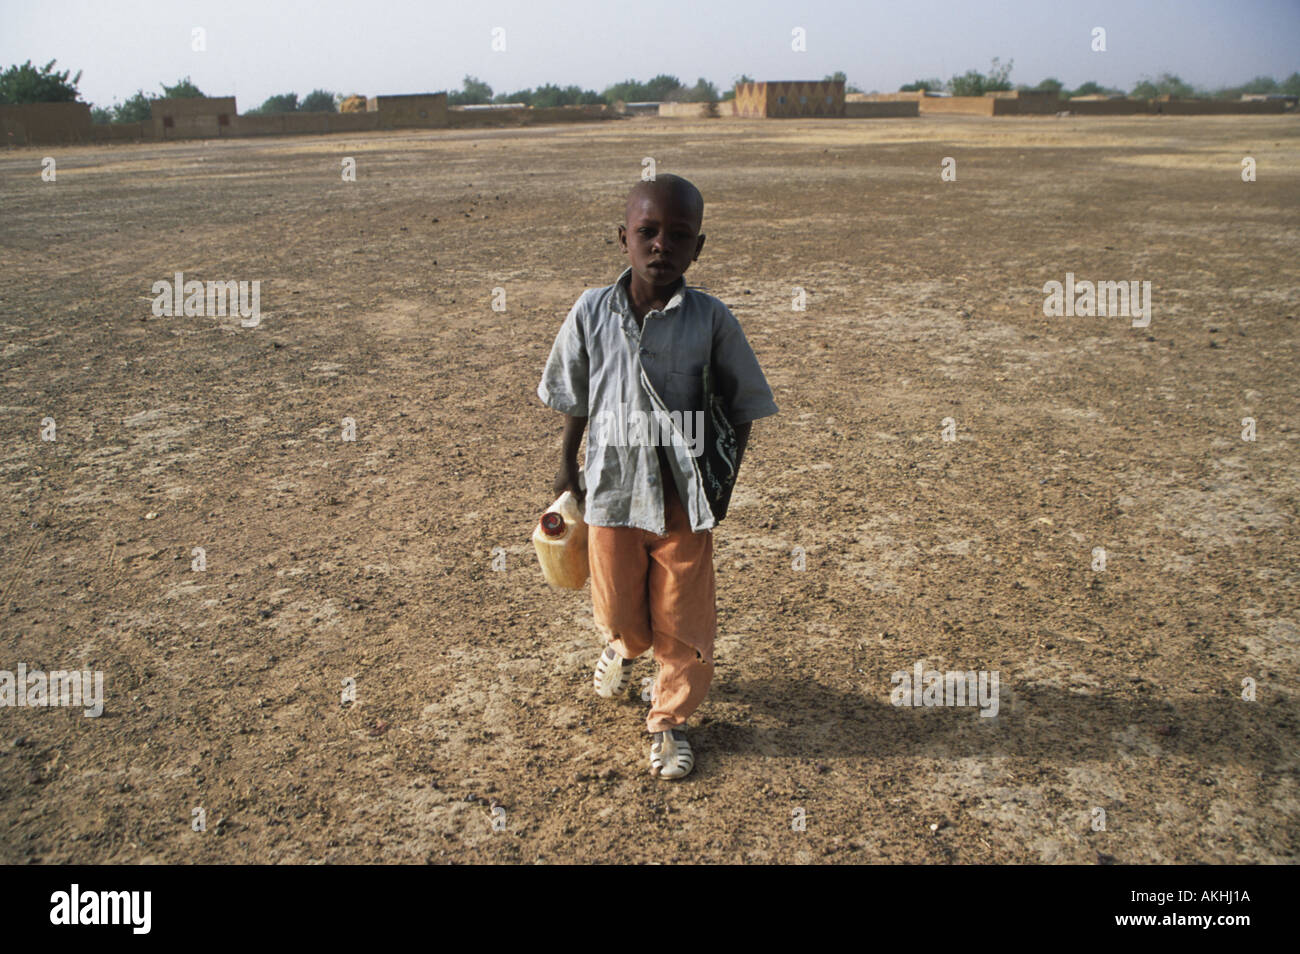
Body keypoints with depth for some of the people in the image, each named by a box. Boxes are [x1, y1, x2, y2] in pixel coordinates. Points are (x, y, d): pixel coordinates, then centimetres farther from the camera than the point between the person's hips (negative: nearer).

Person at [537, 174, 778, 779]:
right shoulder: (592, 312, -5)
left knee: (683, 621, 7)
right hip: (612, 493, 1)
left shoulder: (711, 320, -9)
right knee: (617, 609, 16)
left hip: (685, 500, -1)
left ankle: (670, 721, 31)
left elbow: (740, 411, 0)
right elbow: (574, 400, 8)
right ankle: (625, 646, 54)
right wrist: (567, 467, 12)